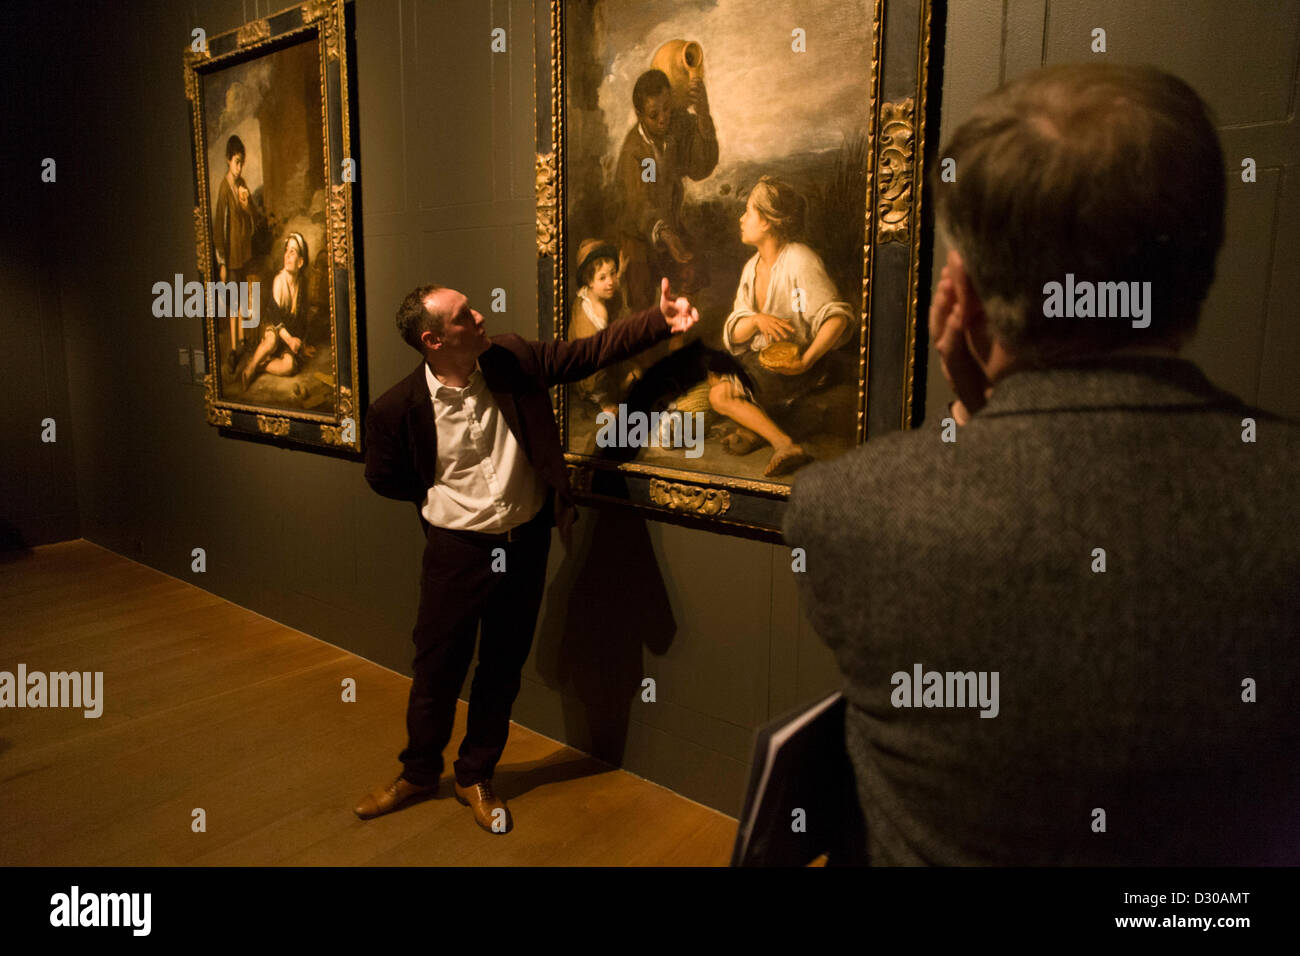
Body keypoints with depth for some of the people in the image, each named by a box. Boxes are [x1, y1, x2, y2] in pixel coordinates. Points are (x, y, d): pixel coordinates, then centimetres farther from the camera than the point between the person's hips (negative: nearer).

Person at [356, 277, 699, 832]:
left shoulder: (511, 360, -7)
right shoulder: (398, 409, -13)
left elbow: (589, 352, -4)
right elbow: (384, 478, 4)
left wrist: (660, 321, -12)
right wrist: (440, 500, 1)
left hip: (525, 542, 3)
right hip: (456, 549, -2)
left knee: (503, 667, 15)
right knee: (438, 669, 12)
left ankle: (475, 777, 36)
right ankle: (418, 772, 39)